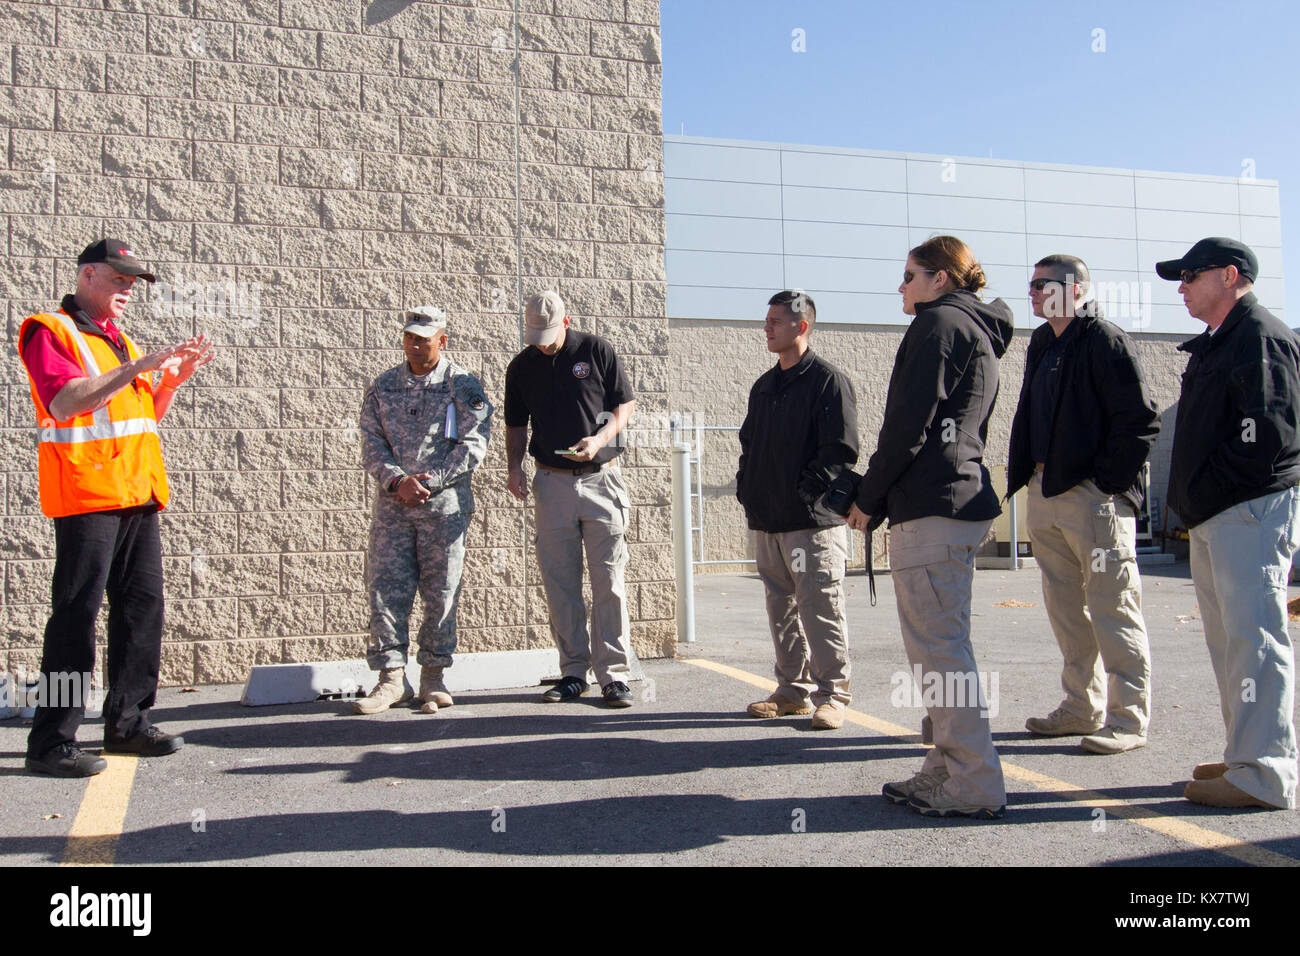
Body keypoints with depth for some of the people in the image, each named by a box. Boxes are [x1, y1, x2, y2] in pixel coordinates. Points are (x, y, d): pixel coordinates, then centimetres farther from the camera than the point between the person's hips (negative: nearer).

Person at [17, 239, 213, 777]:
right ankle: (51, 742, -1)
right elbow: (64, 402, -19)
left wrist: (173, 379, 9)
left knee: (142, 608, 8)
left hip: (138, 493, 8)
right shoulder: (50, 331, -2)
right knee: (77, 614, -7)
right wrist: (139, 366, -20)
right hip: (86, 496, -8)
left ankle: (128, 723, 17)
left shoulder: (117, 340, 22)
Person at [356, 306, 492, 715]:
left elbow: (474, 445, -5)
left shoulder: (463, 386, 2)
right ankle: (391, 677, 7)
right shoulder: (383, 387, 12)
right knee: (386, 586, -1)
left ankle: (433, 677, 14)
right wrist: (397, 480, -12)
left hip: (445, 502, -2)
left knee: (441, 590, 2)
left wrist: (430, 480, -14)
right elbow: (371, 444, 6)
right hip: (392, 502, 3)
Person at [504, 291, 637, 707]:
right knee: (560, 584, 4)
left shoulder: (597, 351, 1)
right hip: (552, 482, 3)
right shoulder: (521, 366, 9)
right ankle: (573, 672, 14)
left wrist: (600, 439, -13)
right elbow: (516, 425, 16)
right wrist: (514, 468, -1)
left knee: (609, 582, -3)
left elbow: (625, 405, 4)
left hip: (601, 478, -3)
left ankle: (613, 674, 3)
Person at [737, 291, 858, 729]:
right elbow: (749, 443, 25)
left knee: (820, 608, -5)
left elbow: (841, 449, -12)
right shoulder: (763, 386, 18)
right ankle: (793, 689, 20)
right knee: (781, 607, 11)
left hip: (813, 519, -8)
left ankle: (831, 694, 4)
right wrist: (747, 488, 11)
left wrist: (807, 489, -16)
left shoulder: (828, 380, -5)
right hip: (768, 520, 8)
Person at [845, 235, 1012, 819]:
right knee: (943, 646, 14)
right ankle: (949, 769, 21)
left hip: (930, 509, -10)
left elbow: (909, 423, -15)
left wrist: (868, 498, -7)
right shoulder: (980, 332, 23)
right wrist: (879, 497, 20)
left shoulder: (940, 322, -7)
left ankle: (974, 786, -2)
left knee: (938, 649, -6)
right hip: (962, 502, 10)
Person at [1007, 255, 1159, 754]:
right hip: (1046, 492, 9)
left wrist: (1108, 481, -15)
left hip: (1094, 495, -9)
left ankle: (1128, 720, 5)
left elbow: (1140, 420, -14)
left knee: (1112, 609, -3)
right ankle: (1082, 707, 24)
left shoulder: (1105, 341, -8)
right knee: (1065, 607, 13)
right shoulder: (1042, 344, 17)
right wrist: (1020, 473, 13)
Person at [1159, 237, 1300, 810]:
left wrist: (1209, 487, -13)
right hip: (1212, 516, 10)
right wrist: (1190, 496, 13)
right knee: (1228, 640, 13)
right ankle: (1246, 755, 22)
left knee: (1254, 638, -9)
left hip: (1251, 512, -10)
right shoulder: (1214, 345, 21)